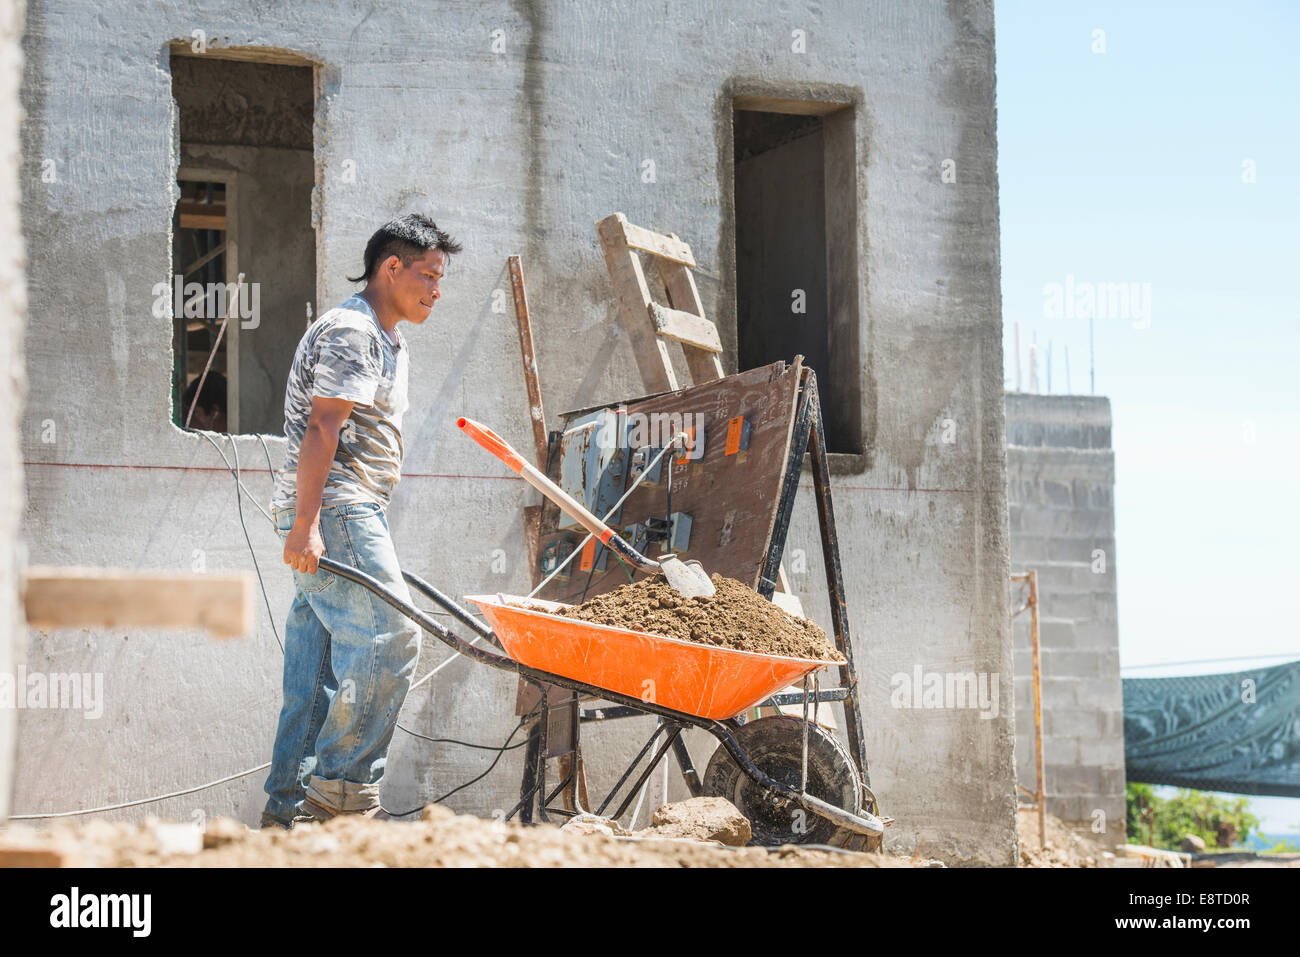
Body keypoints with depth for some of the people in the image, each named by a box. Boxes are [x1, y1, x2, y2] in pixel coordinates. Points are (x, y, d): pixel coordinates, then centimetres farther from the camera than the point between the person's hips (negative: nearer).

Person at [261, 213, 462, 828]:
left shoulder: (388, 344, 24)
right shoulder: (349, 332, -10)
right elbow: (320, 431, -18)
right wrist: (306, 523, -24)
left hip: (349, 514, 10)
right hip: (332, 511, -10)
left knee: (320, 661, 8)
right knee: (389, 639, -14)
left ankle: (290, 806, 9)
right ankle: (342, 789, -11)